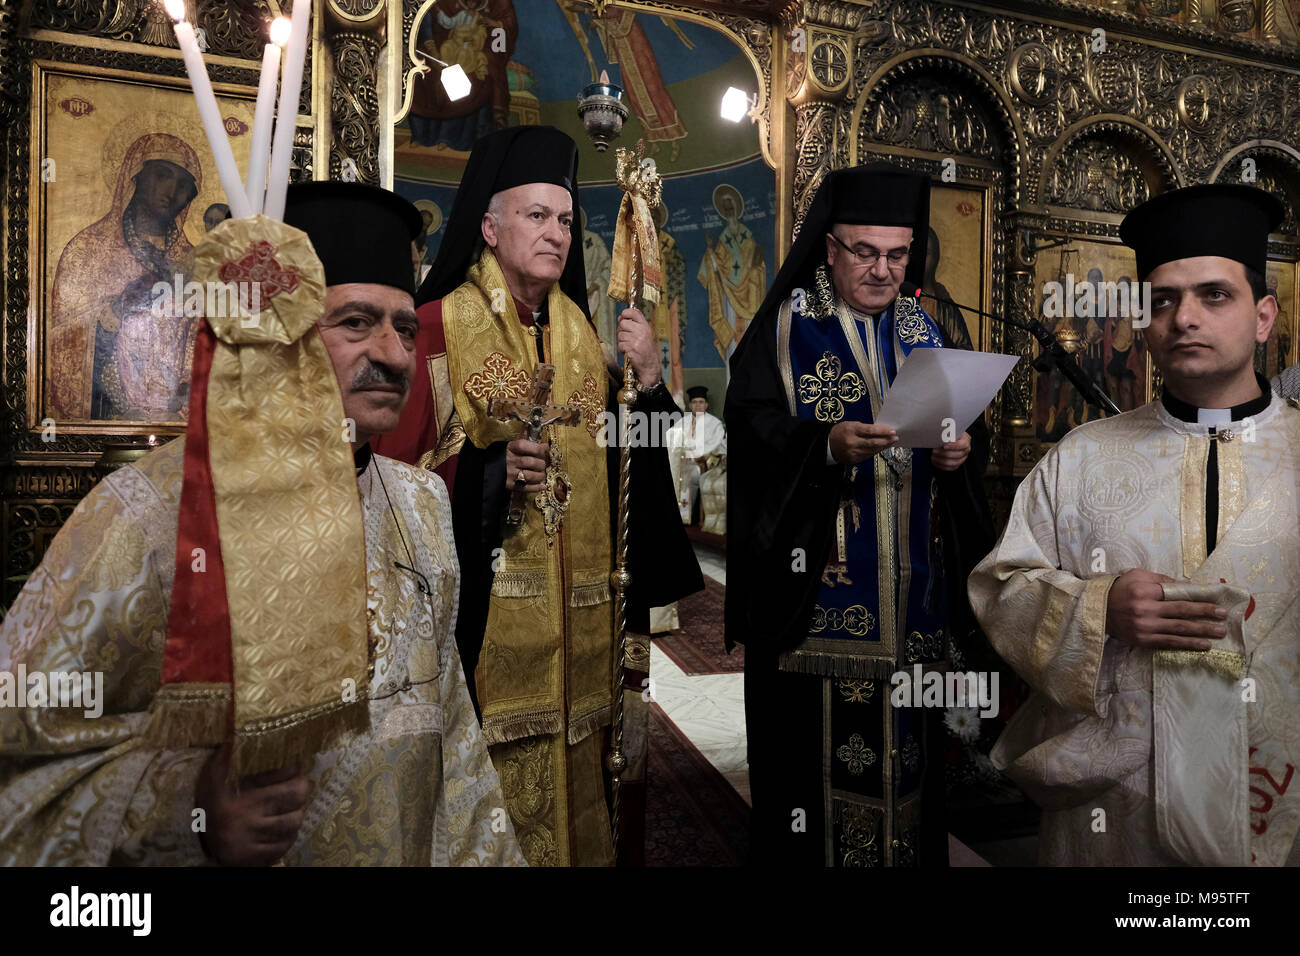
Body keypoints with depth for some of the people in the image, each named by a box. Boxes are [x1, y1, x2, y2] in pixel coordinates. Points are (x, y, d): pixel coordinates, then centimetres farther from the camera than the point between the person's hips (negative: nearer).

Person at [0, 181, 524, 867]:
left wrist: (484, 856, 3)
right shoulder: (148, 514, -21)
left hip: (411, 854, 5)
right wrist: (183, 812, -28)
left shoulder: (423, 505, -5)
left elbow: (449, 727, 2)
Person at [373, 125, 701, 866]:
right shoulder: (442, 325, -6)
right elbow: (400, 466, -9)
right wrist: (489, 468, -24)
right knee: (495, 775, 3)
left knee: (575, 770, 14)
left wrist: (648, 383, -5)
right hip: (487, 610, -5)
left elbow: (626, 461, 11)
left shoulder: (580, 328, 11)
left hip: (578, 610, 5)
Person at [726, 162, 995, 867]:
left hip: (911, 591, 4)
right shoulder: (784, 326, 1)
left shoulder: (924, 332, 14)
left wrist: (961, 449, -10)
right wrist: (827, 444, -27)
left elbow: (971, 429, 13)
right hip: (816, 589, -4)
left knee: (907, 745, 10)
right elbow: (750, 428, -11)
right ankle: (805, 848, 20)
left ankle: (909, 849, 29)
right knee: (815, 743, 0)